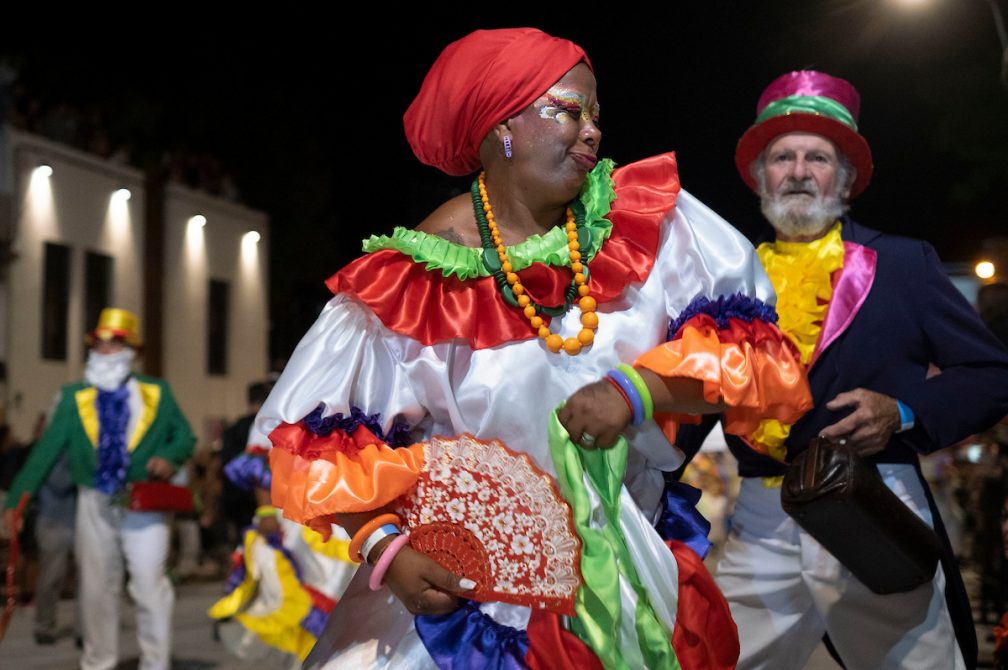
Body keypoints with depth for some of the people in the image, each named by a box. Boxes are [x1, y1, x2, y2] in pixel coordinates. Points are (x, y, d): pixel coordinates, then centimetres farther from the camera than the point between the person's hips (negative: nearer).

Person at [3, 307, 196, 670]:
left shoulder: (157, 393, 5)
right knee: (96, 588, 9)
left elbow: (184, 436, 11)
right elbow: (46, 451, 1)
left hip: (145, 504, -1)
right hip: (94, 504, 2)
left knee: (150, 586, -5)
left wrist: (170, 457, -12)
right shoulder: (74, 398, 6)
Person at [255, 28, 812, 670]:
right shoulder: (424, 275, -12)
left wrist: (639, 388, -23)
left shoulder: (644, 220, -6)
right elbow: (335, 439, -8)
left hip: (628, 560, 3)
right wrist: (386, 545, -22)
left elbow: (749, 349, -7)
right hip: (471, 574, -2)